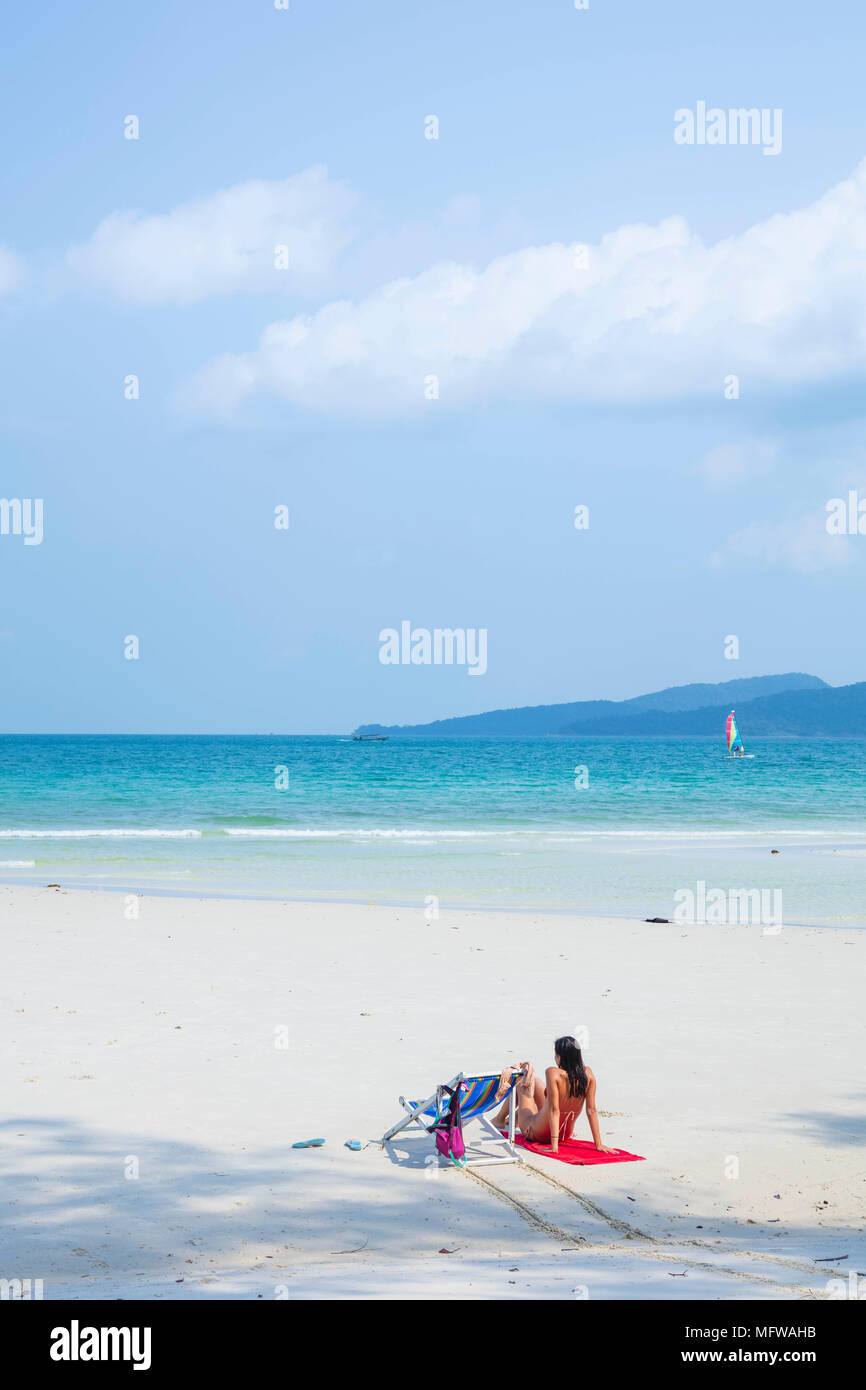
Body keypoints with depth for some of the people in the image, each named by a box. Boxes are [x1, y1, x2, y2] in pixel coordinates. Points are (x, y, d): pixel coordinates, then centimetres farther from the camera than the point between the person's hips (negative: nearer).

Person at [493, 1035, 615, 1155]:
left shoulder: (553, 1073, -29)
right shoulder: (587, 1074, -15)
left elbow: (554, 1110, -30)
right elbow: (591, 1110, -14)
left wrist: (554, 1145, -29)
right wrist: (598, 1144, -9)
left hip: (536, 1133, -5)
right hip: (565, 1134, 5)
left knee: (520, 1080, 21)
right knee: (536, 1081, 30)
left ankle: (500, 1119, 45)